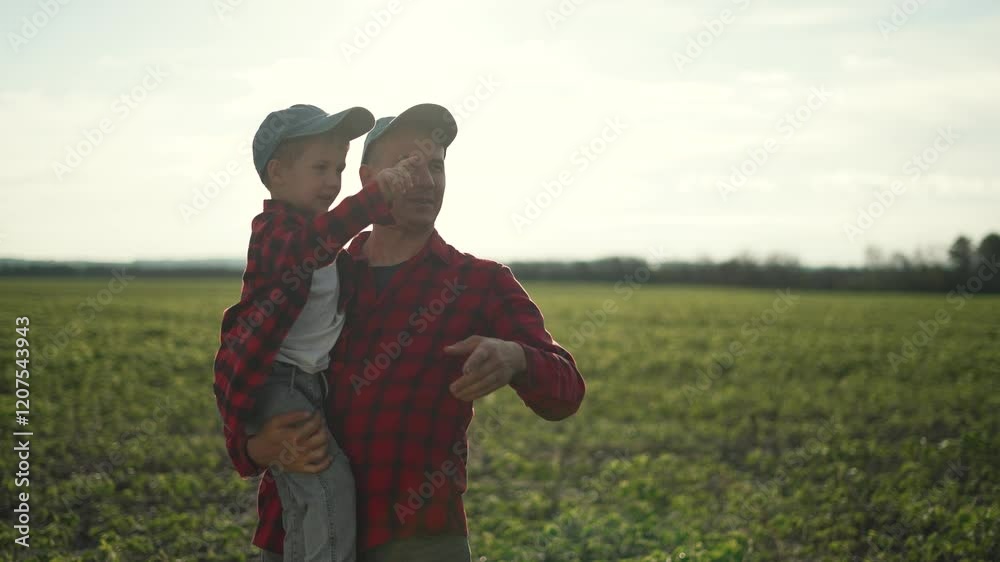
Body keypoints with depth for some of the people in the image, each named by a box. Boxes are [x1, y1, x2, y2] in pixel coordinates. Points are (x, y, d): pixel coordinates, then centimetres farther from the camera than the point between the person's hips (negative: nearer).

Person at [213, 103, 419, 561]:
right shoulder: (276, 227, -13)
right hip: (276, 384, -10)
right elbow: (307, 246, -37)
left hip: (309, 383, 10)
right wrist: (374, 196, -48)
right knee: (330, 487, -24)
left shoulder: (308, 227, 19)